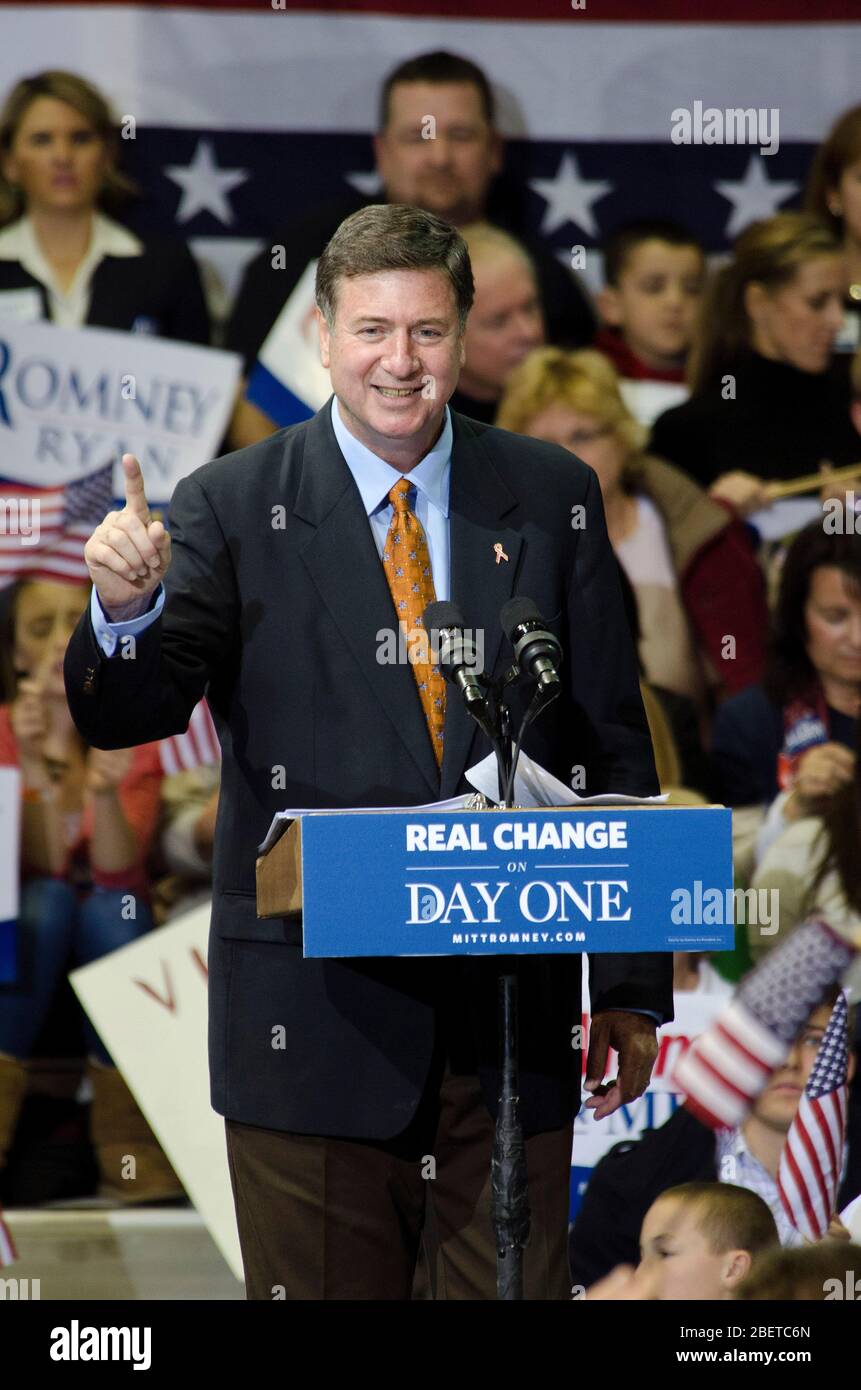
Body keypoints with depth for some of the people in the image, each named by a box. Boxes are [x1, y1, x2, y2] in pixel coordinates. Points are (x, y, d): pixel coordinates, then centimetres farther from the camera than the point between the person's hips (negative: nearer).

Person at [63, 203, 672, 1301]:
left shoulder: (550, 498, 7)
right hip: (317, 1003, -2)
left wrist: (632, 992, 6)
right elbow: (124, 715, -8)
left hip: (512, 1010, 2)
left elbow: (614, 750, 9)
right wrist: (125, 605, -31)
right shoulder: (233, 508, 0)